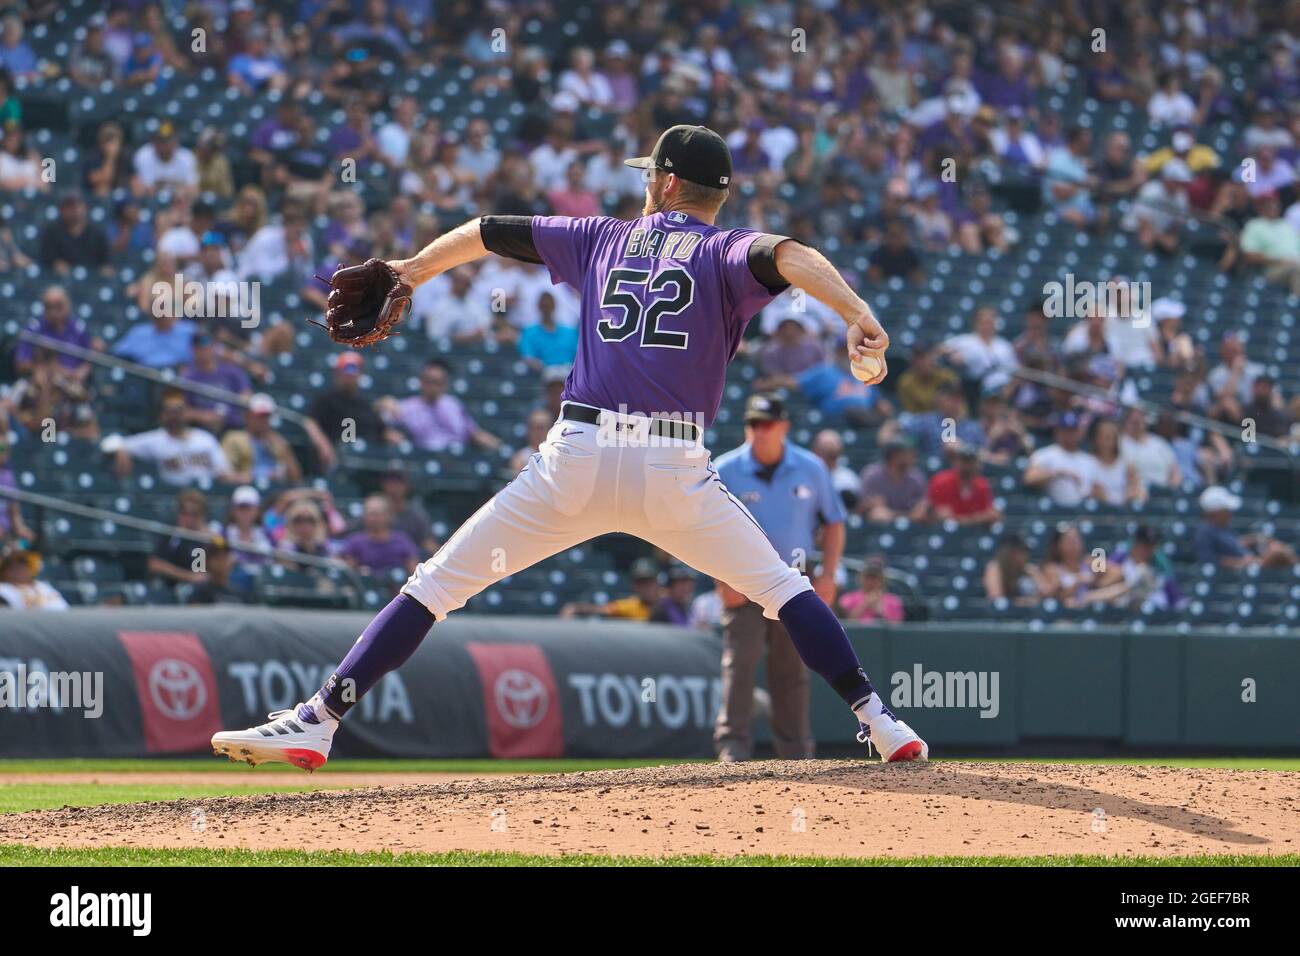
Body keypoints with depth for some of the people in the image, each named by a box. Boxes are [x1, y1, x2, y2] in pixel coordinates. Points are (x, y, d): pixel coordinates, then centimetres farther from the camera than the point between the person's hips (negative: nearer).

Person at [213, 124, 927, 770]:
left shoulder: (603, 239, 19)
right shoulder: (725, 252, 9)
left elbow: (489, 231, 30)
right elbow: (787, 257, -14)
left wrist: (412, 272, 45)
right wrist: (858, 316, -25)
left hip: (575, 460, 1)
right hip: (673, 472, -1)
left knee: (437, 584, 6)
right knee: (780, 588, 15)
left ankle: (315, 721, 0)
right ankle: (877, 722, 5)